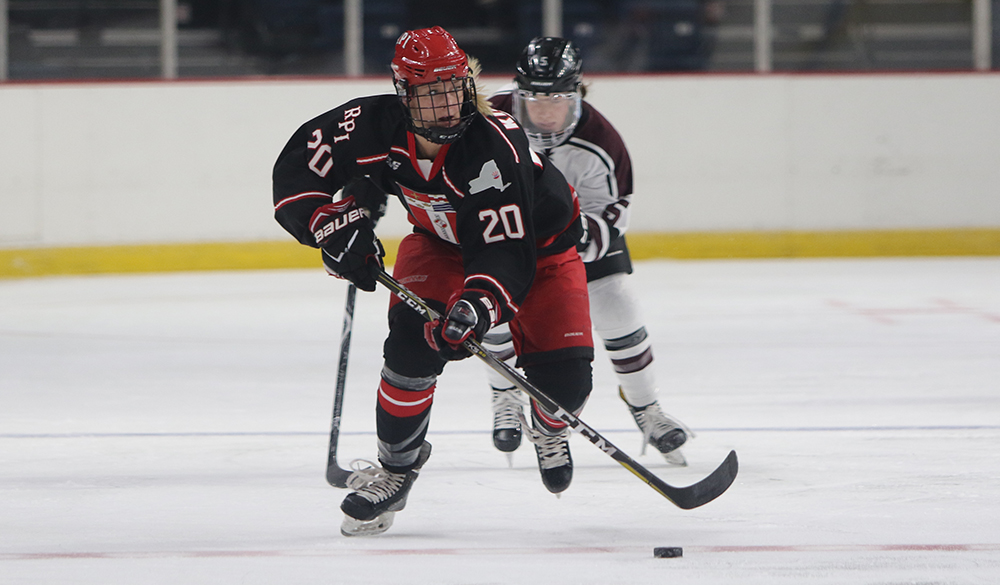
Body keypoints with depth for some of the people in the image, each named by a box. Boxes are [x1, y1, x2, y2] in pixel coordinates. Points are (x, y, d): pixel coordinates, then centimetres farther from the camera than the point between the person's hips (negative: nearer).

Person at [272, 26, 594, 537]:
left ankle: (550, 430, 25)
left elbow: (507, 252, -41)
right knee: (414, 340, -25)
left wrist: (480, 303, -59)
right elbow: (296, 170, -15)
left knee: (564, 376, -15)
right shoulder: (373, 126, -27)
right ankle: (396, 466, -2)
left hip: (537, 242, -2)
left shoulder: (495, 145, -38)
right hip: (441, 242, 2)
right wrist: (334, 227, -31)